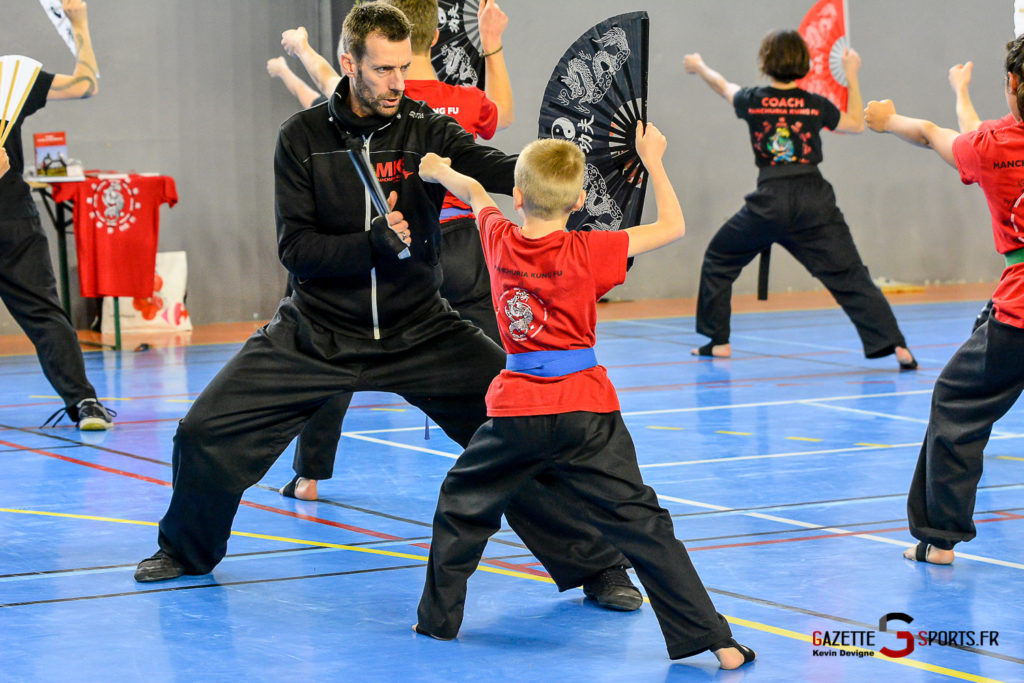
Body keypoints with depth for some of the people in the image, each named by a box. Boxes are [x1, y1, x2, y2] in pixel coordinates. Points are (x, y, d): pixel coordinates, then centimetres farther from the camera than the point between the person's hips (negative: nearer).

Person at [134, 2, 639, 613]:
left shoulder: (426, 131, -7)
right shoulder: (304, 138, -6)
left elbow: (494, 168, -26)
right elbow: (297, 249, -10)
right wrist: (374, 242, -26)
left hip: (420, 331, 0)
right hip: (318, 331, 0)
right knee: (206, 432, -5)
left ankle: (596, 565, 0)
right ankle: (188, 550, 25)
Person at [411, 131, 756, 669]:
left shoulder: (500, 241, 1)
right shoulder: (587, 252, -8)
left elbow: (475, 194, 24)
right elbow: (672, 226, -2)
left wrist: (441, 171, 45)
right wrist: (651, 160, 8)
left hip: (515, 409, 2)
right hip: (586, 412, -2)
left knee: (461, 504, 23)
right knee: (640, 520, -1)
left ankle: (438, 619, 28)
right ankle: (710, 637, -5)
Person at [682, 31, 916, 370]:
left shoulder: (753, 101, -1)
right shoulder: (816, 105, -1)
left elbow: (724, 86, 23)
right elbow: (856, 124, 17)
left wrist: (700, 67, 44)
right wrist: (852, 77, 23)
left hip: (768, 202, -1)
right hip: (814, 200, 1)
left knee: (718, 260, 21)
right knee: (849, 275, -1)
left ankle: (718, 341, 21)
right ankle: (895, 344, -12)